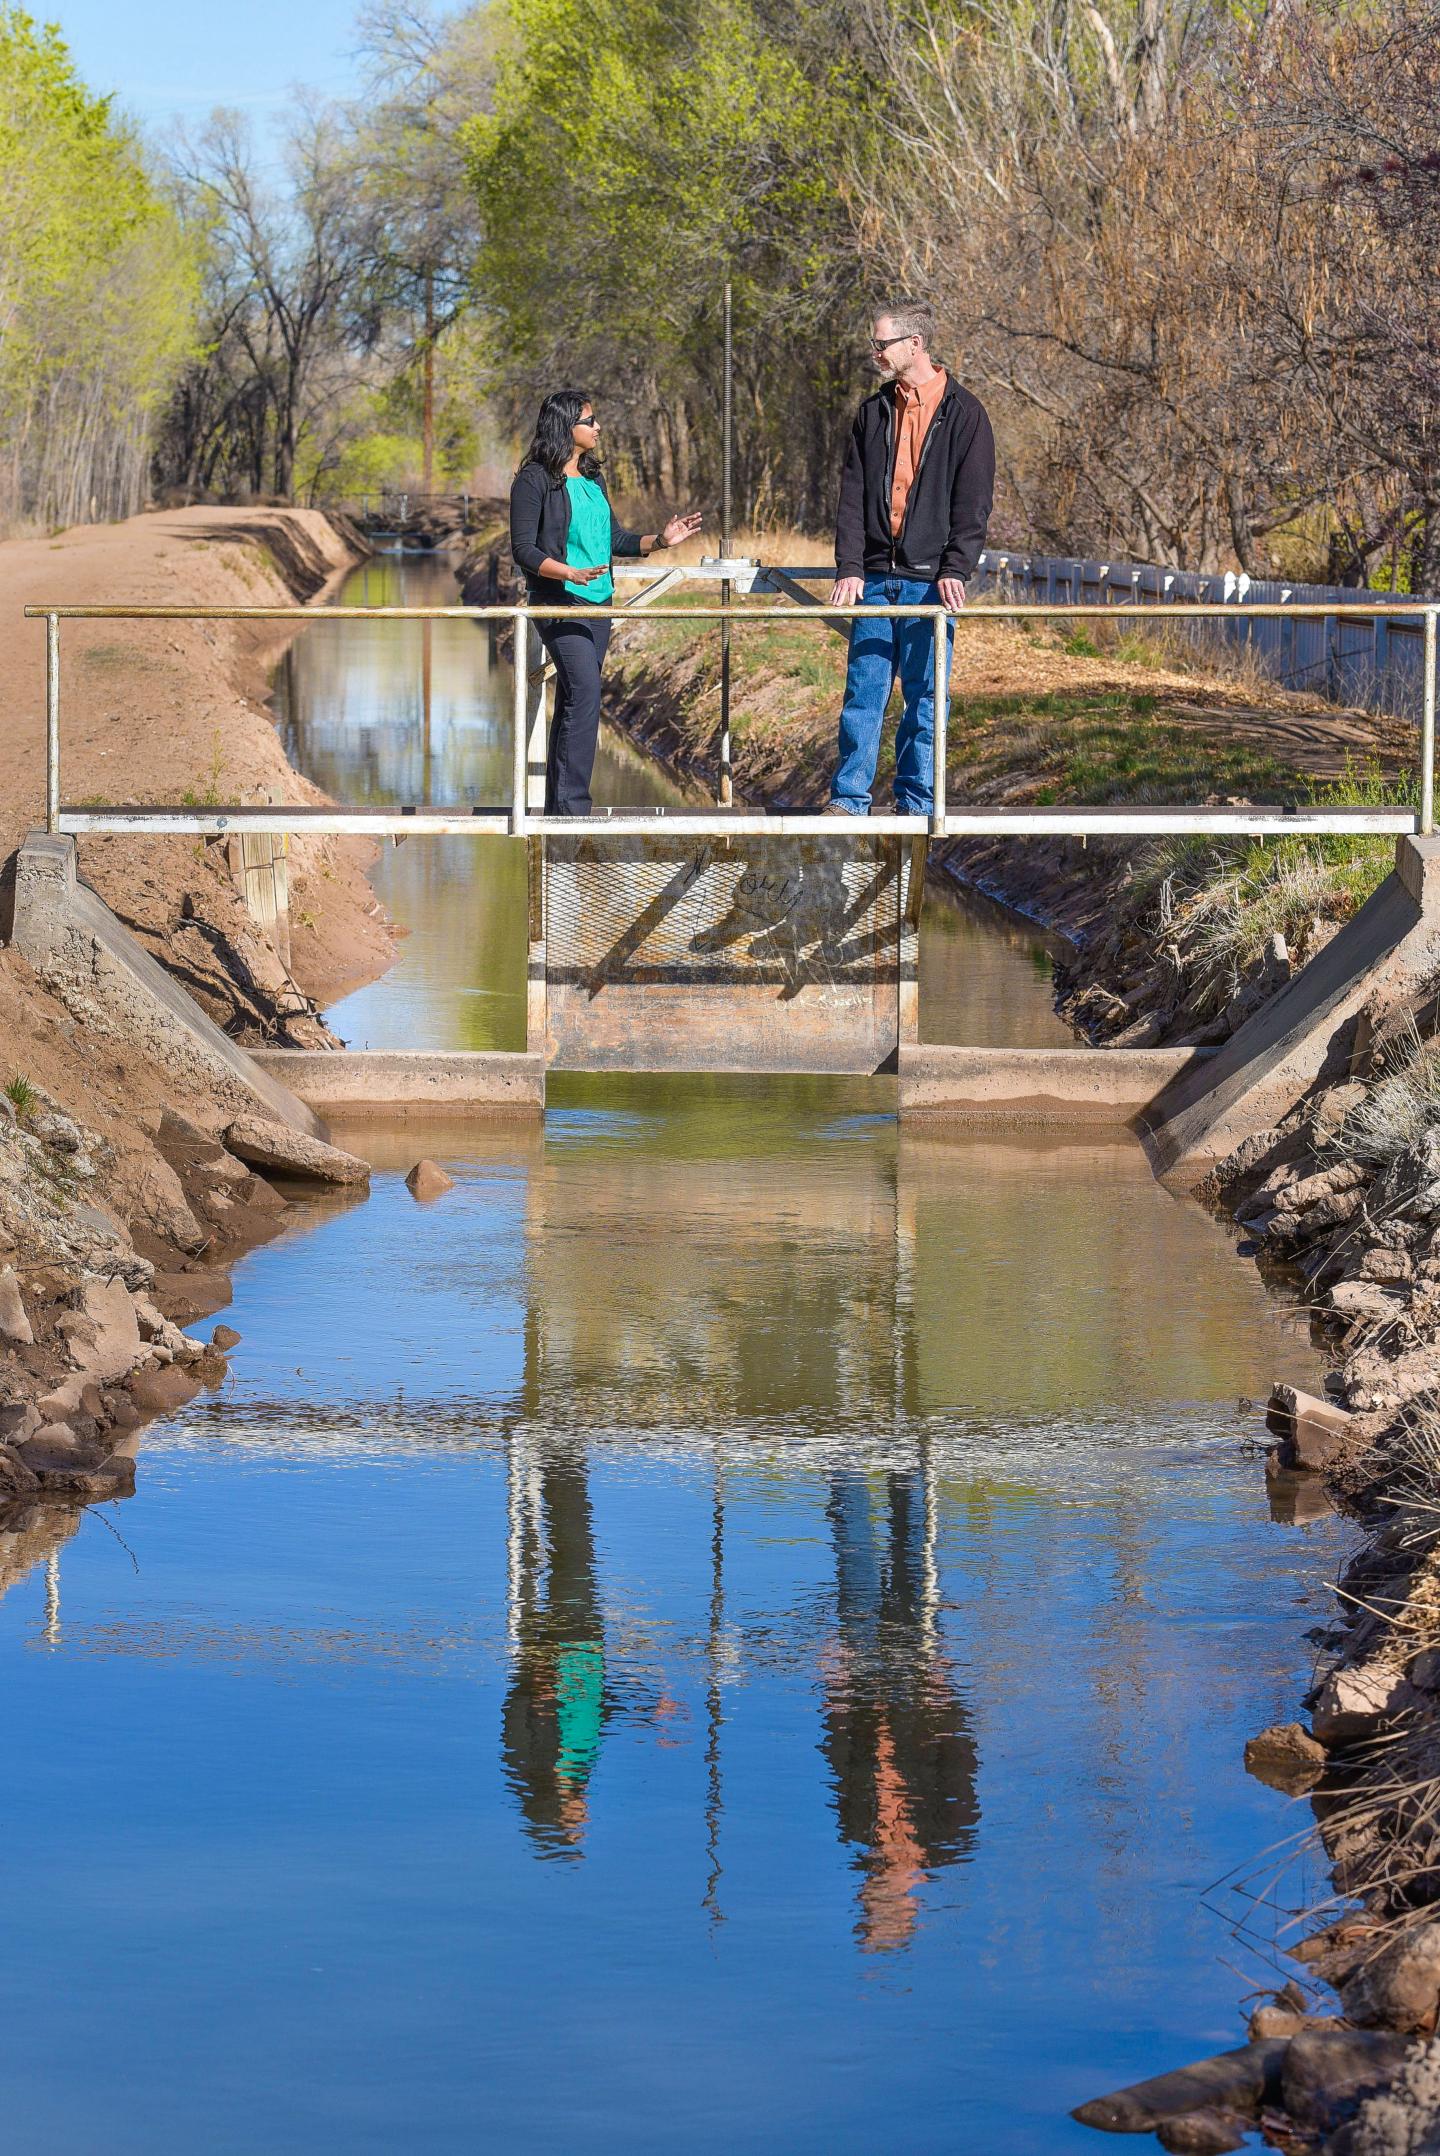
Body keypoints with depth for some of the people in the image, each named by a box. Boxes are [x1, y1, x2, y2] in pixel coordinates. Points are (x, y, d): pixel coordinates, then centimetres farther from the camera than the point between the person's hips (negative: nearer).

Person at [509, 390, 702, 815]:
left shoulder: (592, 477, 15)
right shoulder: (535, 480, -7)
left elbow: (614, 538, 21)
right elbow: (524, 549, -11)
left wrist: (659, 540, 7)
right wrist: (571, 573, -24)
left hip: (598, 603, 8)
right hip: (560, 603, -8)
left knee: (573, 701, 8)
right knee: (584, 695, -19)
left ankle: (558, 808, 11)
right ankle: (571, 805, -18)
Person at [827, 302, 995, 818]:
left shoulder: (963, 413, -1)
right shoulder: (873, 412, 11)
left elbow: (973, 503, -5)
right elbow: (852, 497, 7)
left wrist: (955, 570, -15)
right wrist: (849, 567, -4)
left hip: (931, 580, -3)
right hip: (876, 577, 3)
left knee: (925, 696, 1)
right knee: (864, 691, 2)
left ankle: (916, 804, 8)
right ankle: (848, 799, 6)